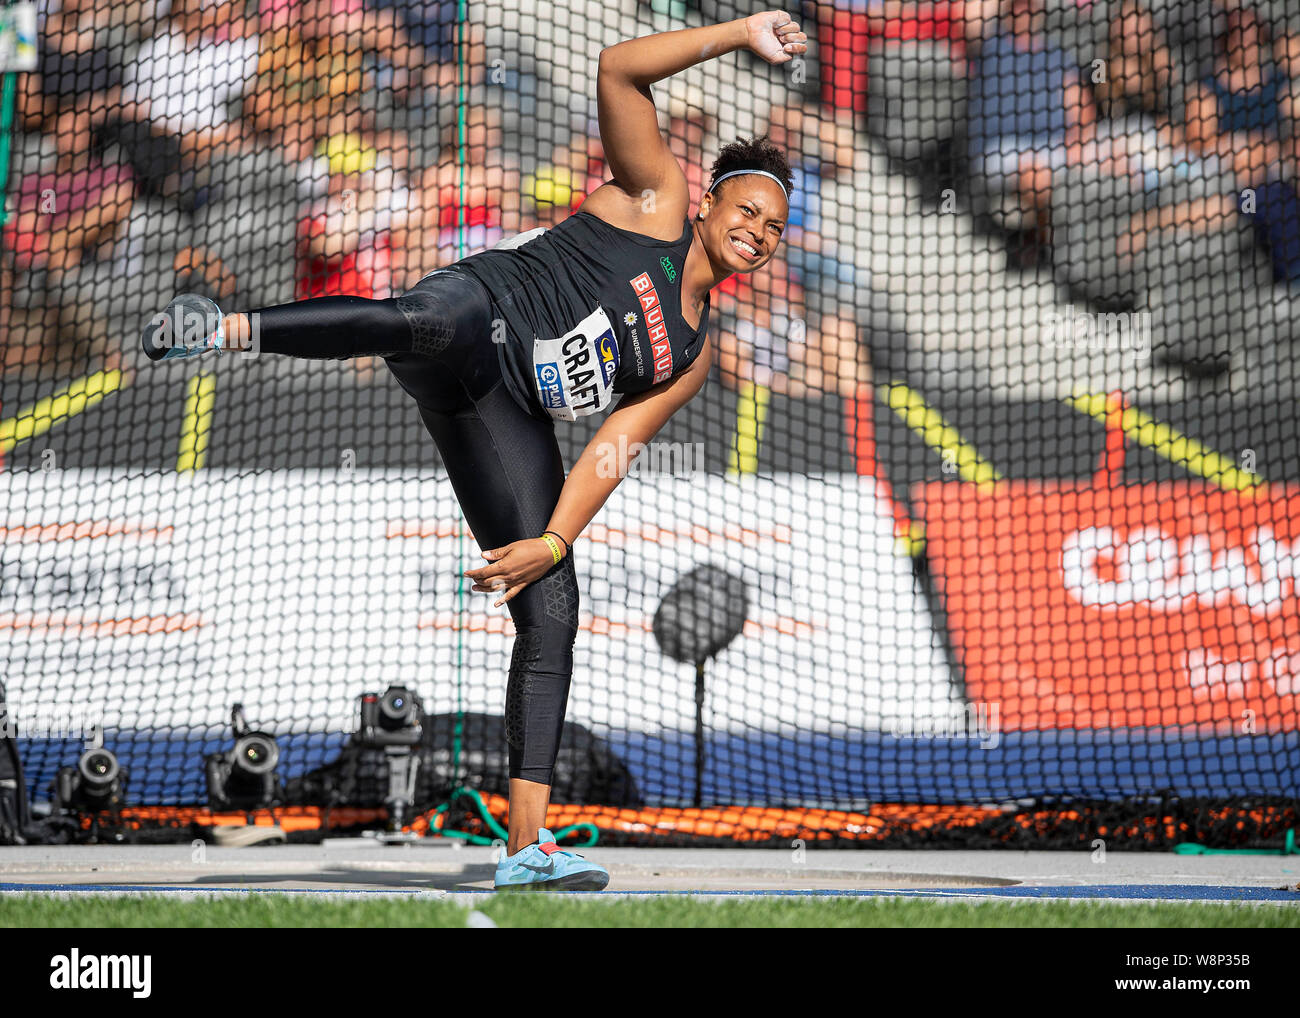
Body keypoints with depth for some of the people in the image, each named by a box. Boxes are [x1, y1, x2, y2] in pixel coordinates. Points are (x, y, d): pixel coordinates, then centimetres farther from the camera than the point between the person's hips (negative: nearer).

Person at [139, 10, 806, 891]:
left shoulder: (692, 354, 19)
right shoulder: (657, 198, 8)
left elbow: (611, 452, 11)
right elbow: (617, 70, -2)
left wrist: (551, 543, -4)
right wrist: (741, 34, -2)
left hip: (507, 415, 6)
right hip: (478, 312, -5)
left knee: (551, 615, -5)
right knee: (426, 321, -46)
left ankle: (528, 842, -2)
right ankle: (230, 327, -36)